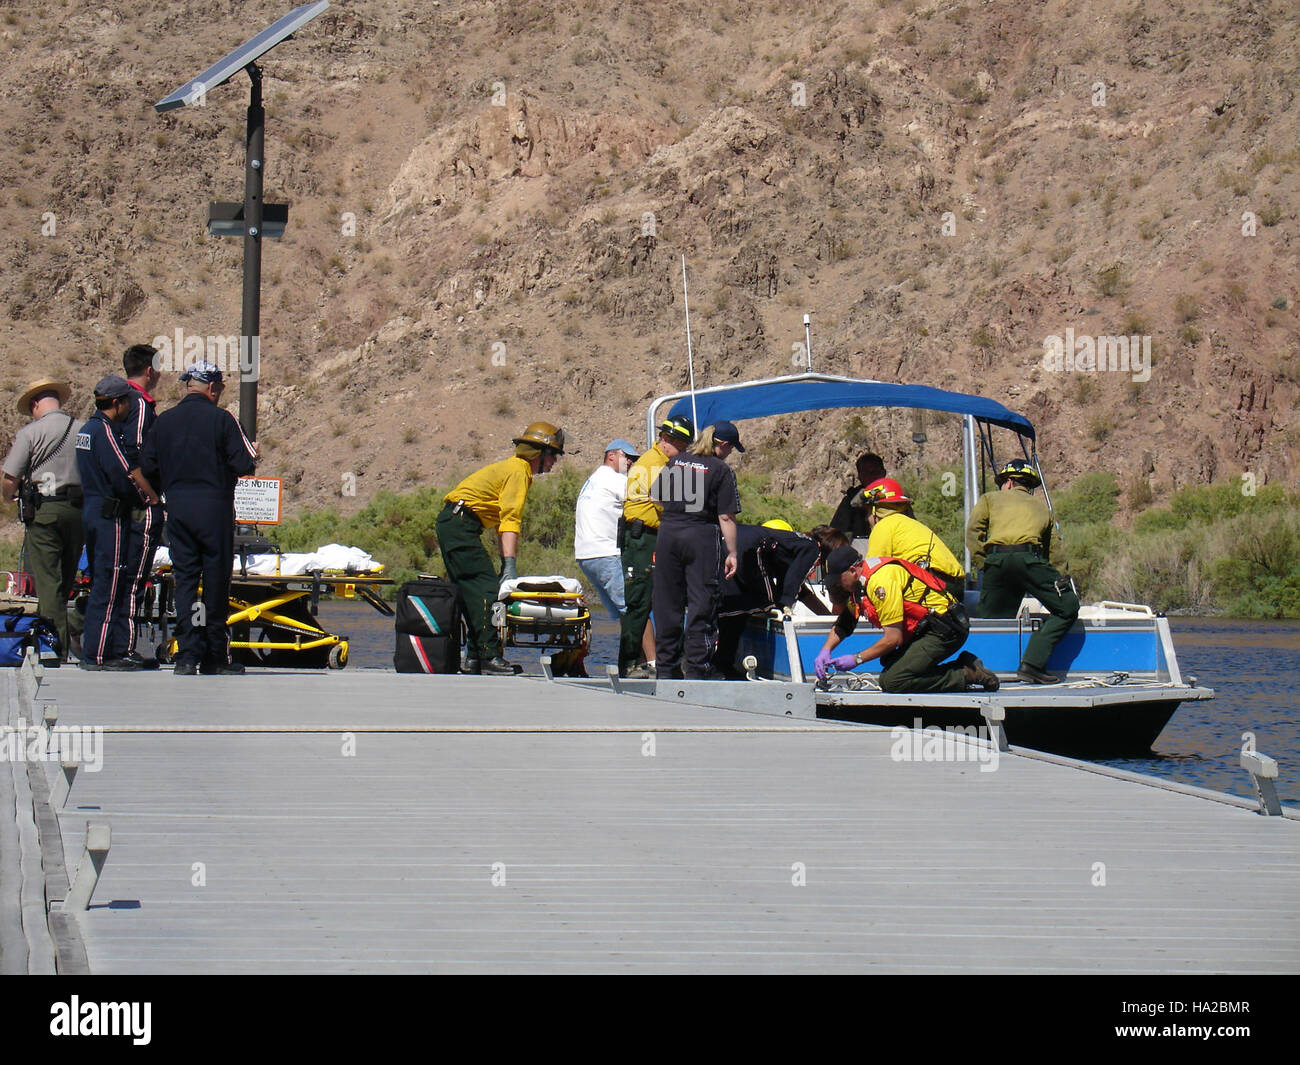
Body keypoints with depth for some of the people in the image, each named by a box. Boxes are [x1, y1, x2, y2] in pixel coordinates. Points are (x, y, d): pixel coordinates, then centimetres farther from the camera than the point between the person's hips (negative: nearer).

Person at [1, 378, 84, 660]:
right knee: (66, 580, 13)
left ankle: (60, 645, -9)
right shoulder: (83, 430, 7)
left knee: (48, 581, -3)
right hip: (78, 510, 4)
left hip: (43, 511, -4)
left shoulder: (29, 433, -5)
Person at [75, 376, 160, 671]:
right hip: (110, 515, -11)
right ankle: (97, 655, -7)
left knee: (102, 582, 12)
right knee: (109, 583, -7)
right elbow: (123, 475, -19)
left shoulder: (88, 429, 15)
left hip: (92, 511, 11)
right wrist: (147, 499, -4)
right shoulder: (105, 431, -15)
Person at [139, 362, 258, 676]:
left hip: (177, 509, 4)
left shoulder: (163, 421, 6)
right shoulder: (221, 419, -7)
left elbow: (147, 468, 5)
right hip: (215, 508, -4)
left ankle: (188, 655, -2)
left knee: (184, 579, 6)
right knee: (216, 580, 5)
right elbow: (244, 464, -10)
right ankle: (215, 656, 9)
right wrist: (252, 453, 13)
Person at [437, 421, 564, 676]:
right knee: (486, 588, -15)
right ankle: (489, 657, -20)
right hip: (460, 523, -11)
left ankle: (473, 657, 11)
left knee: (471, 592, 11)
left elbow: (505, 521, 25)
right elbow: (510, 521, -20)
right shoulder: (518, 471, -9)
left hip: (450, 524, 11)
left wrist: (508, 565, 20)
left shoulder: (515, 468, 22)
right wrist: (509, 565, -26)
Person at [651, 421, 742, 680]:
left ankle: (665, 668, 15)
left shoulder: (674, 464, 10)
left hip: (668, 532, 5)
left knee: (667, 603, 10)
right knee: (701, 606, -1)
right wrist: (732, 553, -6)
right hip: (703, 536, -5)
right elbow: (726, 517, -9)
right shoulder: (722, 470, -5)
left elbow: (658, 499, 16)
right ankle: (696, 670, -3)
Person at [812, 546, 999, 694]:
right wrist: (826, 650, 7)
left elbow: (893, 638, -23)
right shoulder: (858, 583, 10)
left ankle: (967, 675, -12)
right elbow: (843, 624, 24)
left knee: (892, 682, -20)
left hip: (944, 631, -11)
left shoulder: (880, 581, -22)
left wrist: (856, 659, -15)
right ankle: (964, 665, 6)